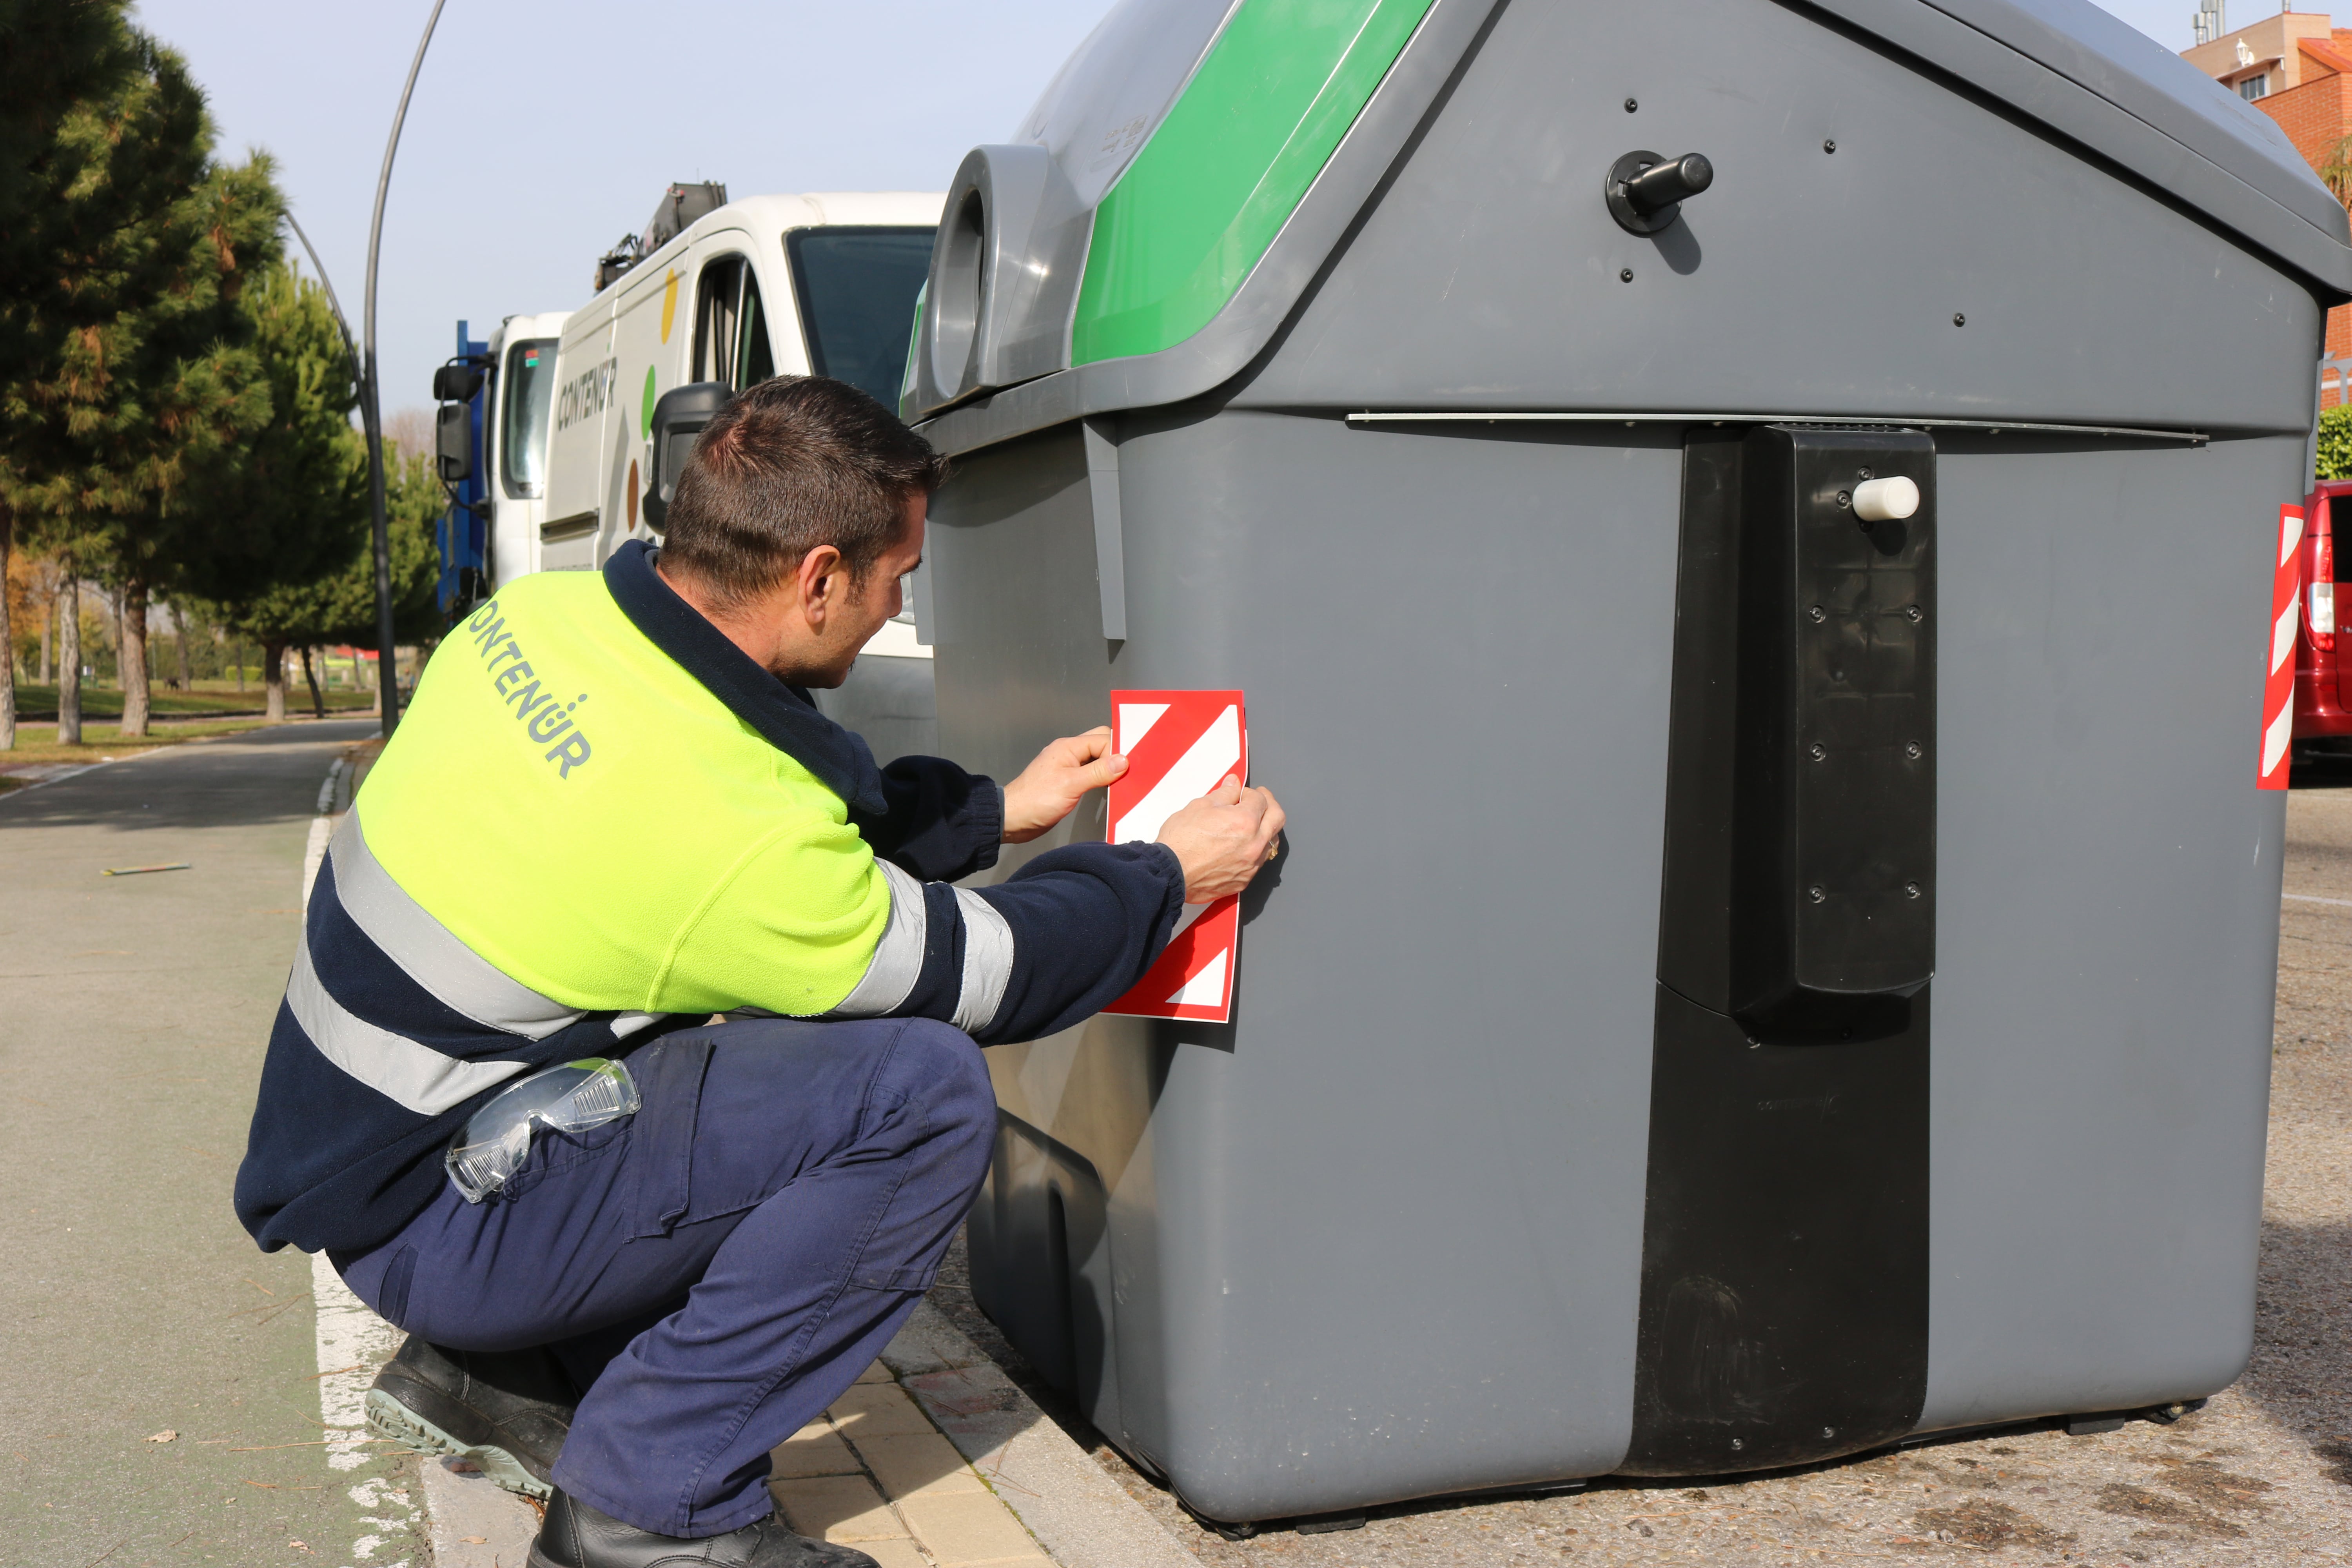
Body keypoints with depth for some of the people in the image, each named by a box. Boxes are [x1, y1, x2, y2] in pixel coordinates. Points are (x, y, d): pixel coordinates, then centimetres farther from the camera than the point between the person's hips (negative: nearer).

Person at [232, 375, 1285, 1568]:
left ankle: (488, 1374, 22)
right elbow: (984, 975, -11)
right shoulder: (726, 833, -28)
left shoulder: (539, 615, -3)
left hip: (349, 1123, 9)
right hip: (428, 1223, -9)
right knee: (925, 1092, -19)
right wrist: (1169, 875, 4)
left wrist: (997, 810, 17)